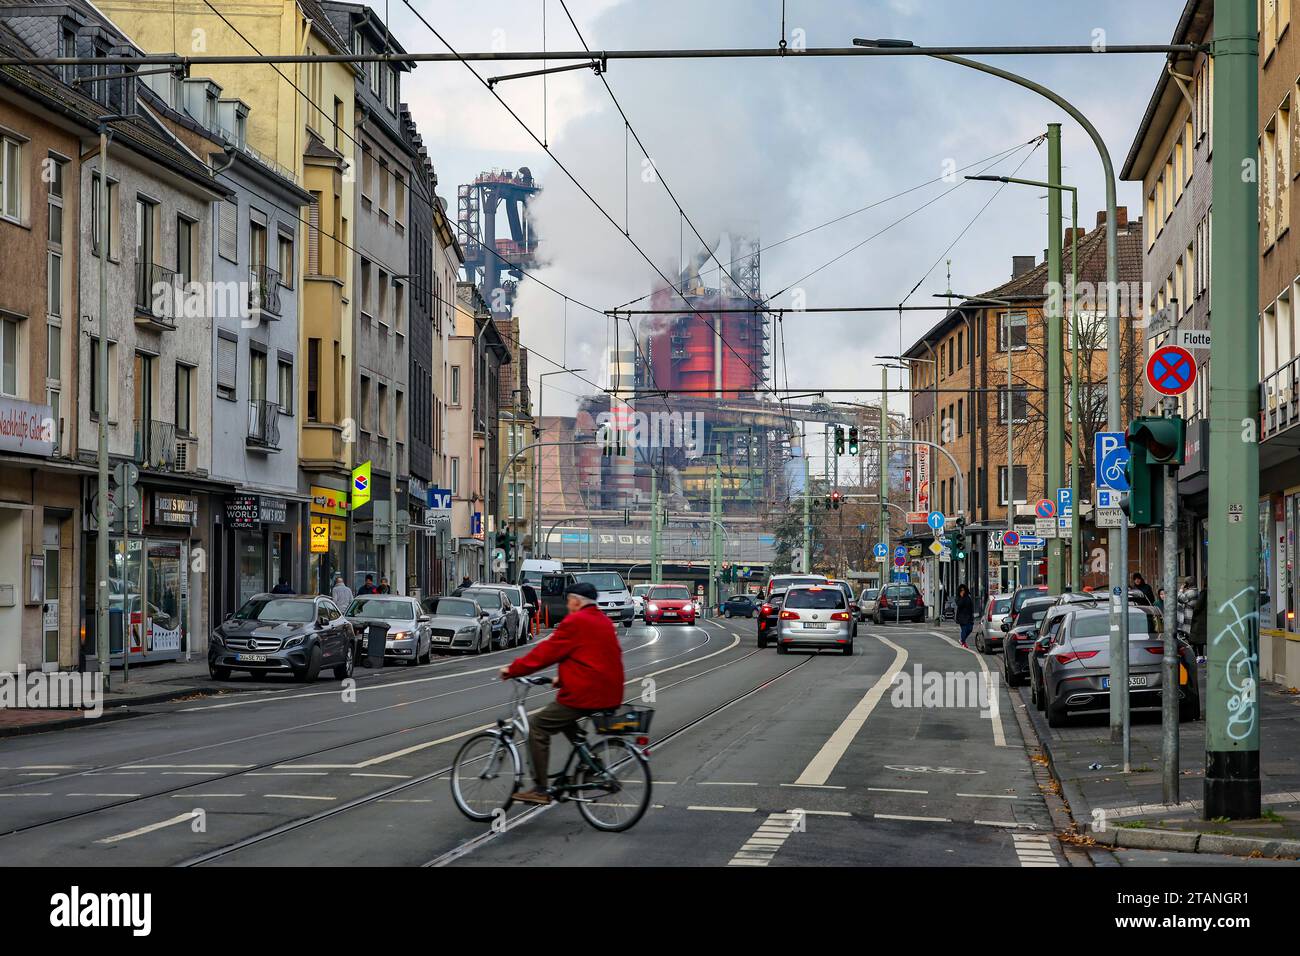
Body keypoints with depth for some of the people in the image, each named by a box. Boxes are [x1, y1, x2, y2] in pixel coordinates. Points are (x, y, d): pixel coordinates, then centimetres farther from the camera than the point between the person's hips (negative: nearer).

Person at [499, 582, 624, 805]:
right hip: (609, 694, 9)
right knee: (563, 718, 32)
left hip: (584, 695, -9)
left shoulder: (576, 621, -12)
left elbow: (546, 652, -12)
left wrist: (512, 670, -4)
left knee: (538, 728, 1)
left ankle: (540, 789, -2)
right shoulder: (604, 621, 16)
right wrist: (563, 678, 28)